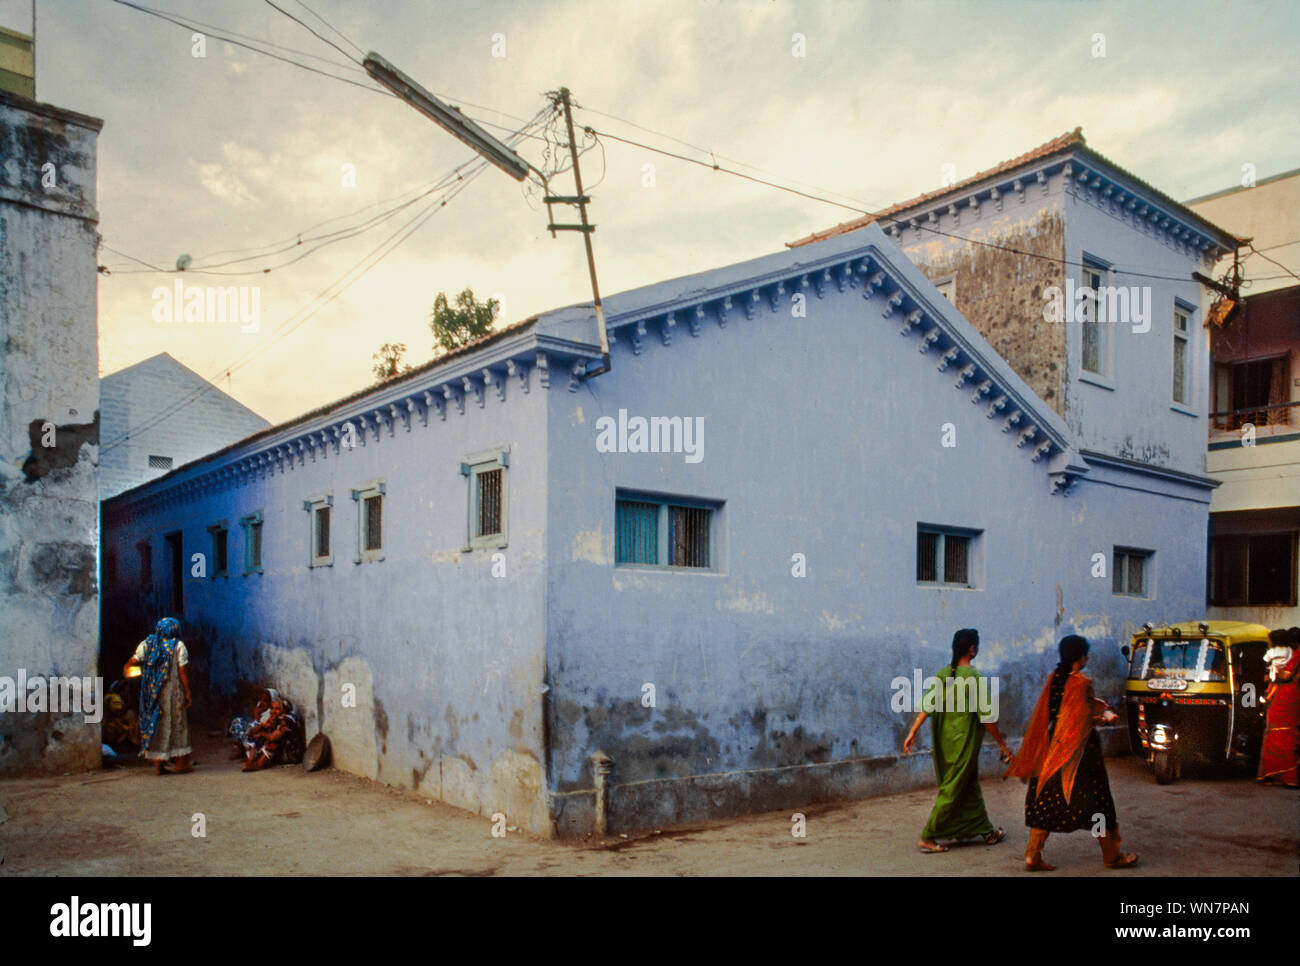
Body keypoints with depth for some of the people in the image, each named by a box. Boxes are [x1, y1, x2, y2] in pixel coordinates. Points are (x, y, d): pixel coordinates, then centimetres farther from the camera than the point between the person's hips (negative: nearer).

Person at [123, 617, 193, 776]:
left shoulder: (147, 643, 4)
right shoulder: (178, 646, -5)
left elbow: (135, 660, -4)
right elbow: (183, 671, -9)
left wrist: (126, 667, 19)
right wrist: (188, 692, -5)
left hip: (152, 690, 3)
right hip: (173, 690, -3)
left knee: (154, 723, 7)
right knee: (178, 723, 6)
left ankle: (158, 764, 7)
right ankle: (181, 763, 8)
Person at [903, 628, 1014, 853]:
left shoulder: (942, 674, 3)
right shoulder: (973, 677, -17)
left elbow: (926, 706, -2)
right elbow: (986, 717, -14)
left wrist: (912, 733, -1)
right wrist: (1002, 745, -5)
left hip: (944, 742, 7)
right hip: (963, 743, -7)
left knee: (970, 786, 19)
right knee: (951, 791, 0)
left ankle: (986, 831, 32)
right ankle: (927, 838, 1)